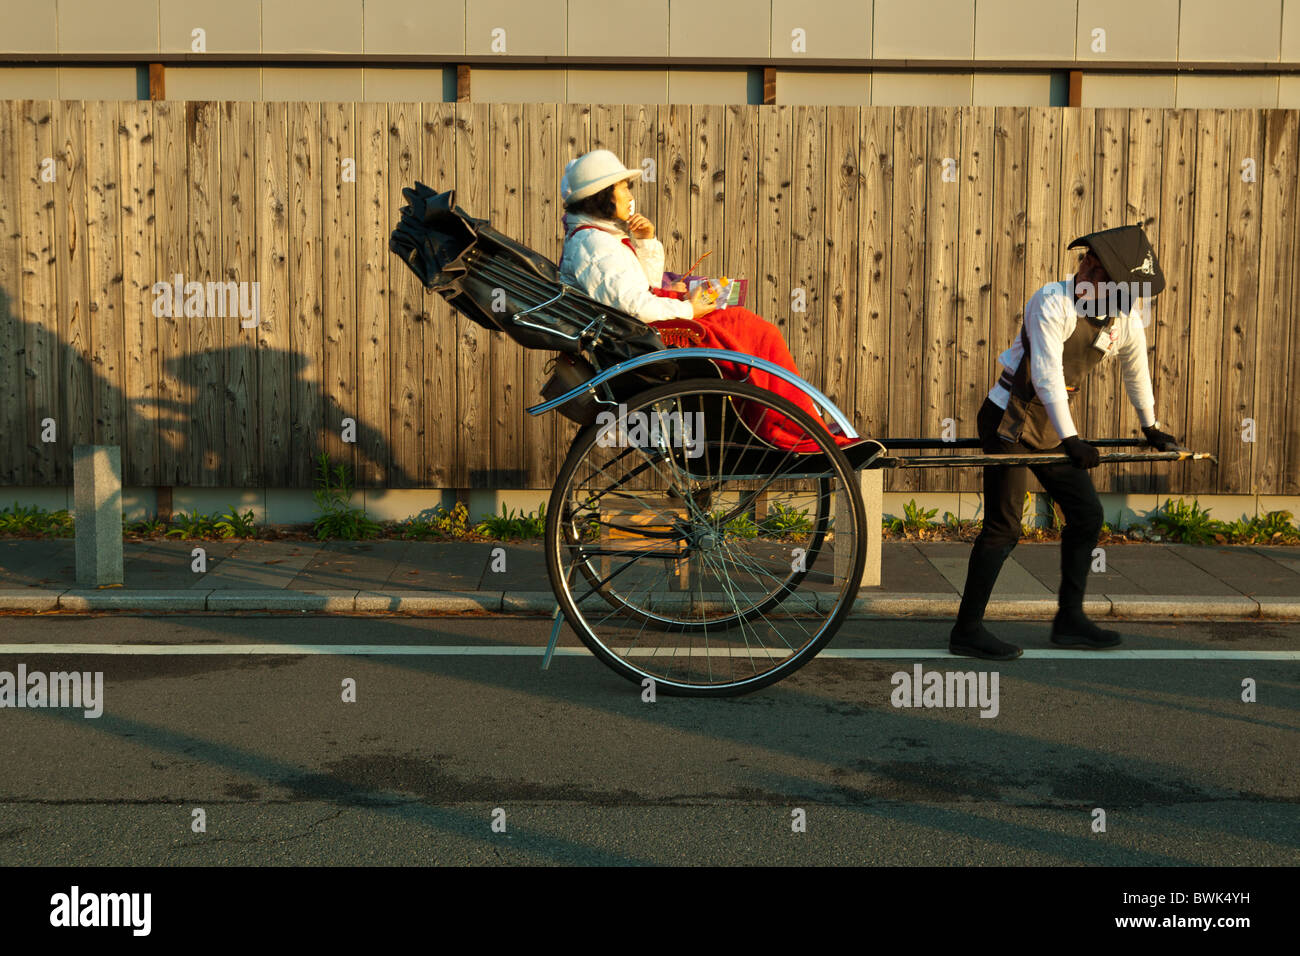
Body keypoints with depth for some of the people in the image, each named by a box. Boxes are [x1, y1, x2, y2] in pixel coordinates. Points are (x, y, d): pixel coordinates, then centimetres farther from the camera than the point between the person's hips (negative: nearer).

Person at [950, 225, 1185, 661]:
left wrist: (1151, 428, 32)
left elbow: (1137, 375, 21)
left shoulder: (1127, 323, 3)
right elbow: (1047, 376, -25)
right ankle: (967, 629, -2)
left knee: (1087, 513, 5)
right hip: (1009, 419, -7)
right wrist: (1070, 440, -30)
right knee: (1004, 525, -10)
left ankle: (1069, 619, 17)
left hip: (1051, 425, 7)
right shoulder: (1052, 302, -18)